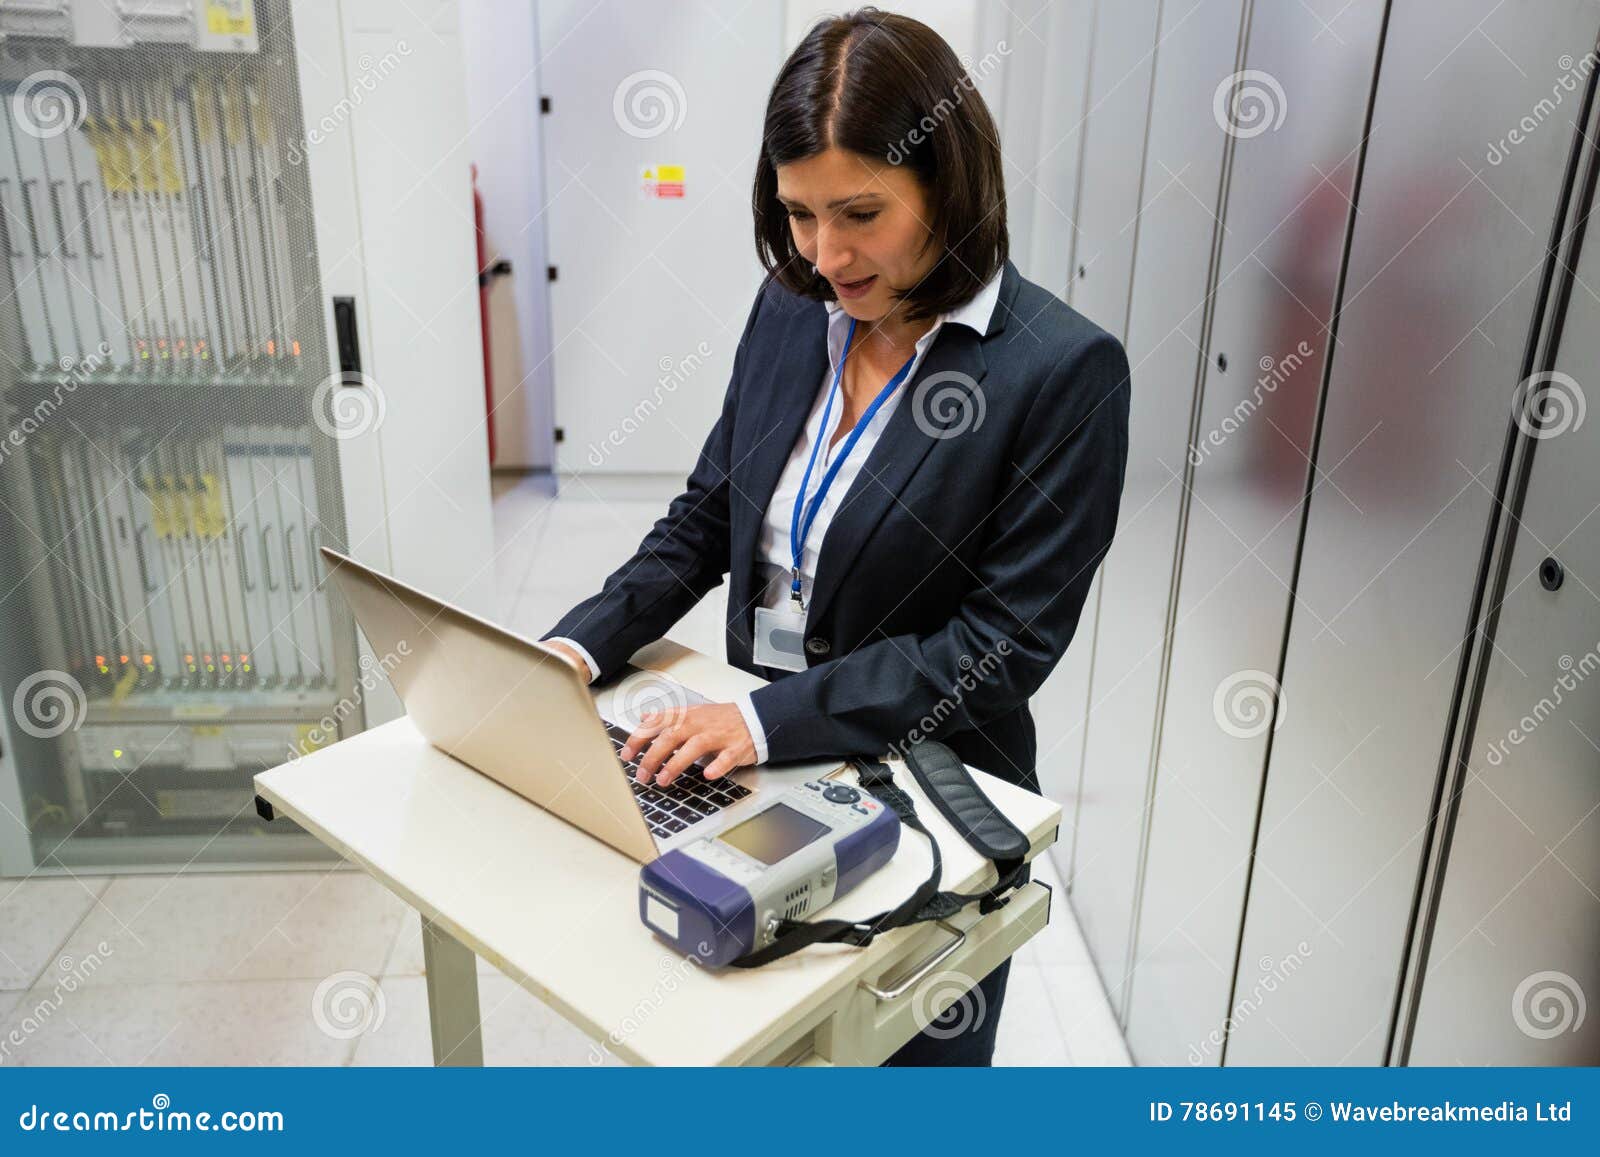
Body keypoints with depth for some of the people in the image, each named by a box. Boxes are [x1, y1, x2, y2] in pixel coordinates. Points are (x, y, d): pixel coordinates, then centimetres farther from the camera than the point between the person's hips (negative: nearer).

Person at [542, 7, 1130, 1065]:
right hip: (761, 773, 5)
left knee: (918, 1055, 19)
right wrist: (583, 644, -10)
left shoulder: (1065, 370, -19)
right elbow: (706, 517, 5)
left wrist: (772, 716, -26)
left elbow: (1008, 641, -20)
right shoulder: (790, 310, -2)